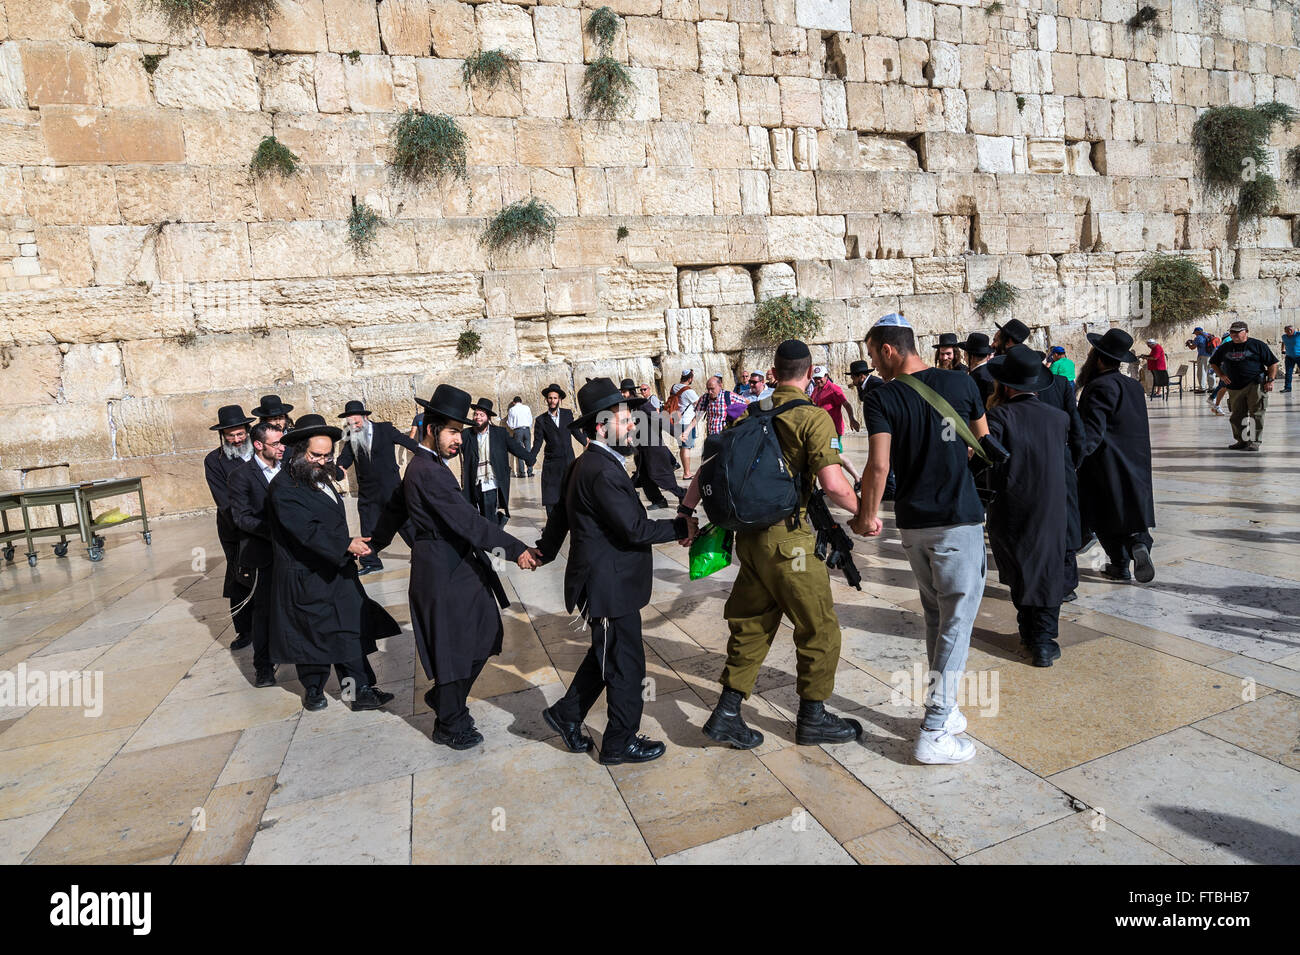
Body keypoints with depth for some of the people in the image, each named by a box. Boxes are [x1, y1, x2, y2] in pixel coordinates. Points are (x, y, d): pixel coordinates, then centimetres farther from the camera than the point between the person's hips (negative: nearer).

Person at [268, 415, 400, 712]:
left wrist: (350, 547, 16)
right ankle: (313, 690, 29)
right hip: (307, 578, -7)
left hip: (336, 571, 7)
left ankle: (359, 690, 10)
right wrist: (346, 545, -31)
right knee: (312, 632, 9)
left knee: (350, 631, 5)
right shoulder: (283, 487, -17)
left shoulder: (321, 478, 10)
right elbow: (307, 530, -26)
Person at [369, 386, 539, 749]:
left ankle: (443, 696, 36)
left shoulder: (422, 466, 11)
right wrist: (515, 549, -28)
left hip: (459, 567, 10)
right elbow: (467, 521, -28)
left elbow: (396, 507, 22)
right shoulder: (429, 472, -22)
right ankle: (450, 725, 25)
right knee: (453, 648, 6)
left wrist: (376, 543, 33)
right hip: (444, 573, -10)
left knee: (484, 636, 16)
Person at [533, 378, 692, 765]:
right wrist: (681, 527, -14)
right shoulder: (603, 472, -25)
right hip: (609, 587, -10)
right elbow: (635, 529, -26)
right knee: (626, 664, 7)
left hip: (604, 582, 10)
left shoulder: (585, 464, 8)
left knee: (606, 656, 24)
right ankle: (621, 742, 24)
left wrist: (545, 550, 24)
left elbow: (561, 511, 17)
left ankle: (566, 714, 36)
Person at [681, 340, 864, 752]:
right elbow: (833, 485, -20)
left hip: (749, 534, 7)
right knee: (818, 626, 11)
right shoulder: (813, 417, -11)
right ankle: (812, 718, 24)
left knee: (751, 624, 17)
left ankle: (726, 714, 21)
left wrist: (687, 509, 15)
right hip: (788, 538, -7)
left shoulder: (750, 414, 9)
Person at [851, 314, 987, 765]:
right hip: (960, 520, -1)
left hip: (913, 521, 2)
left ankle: (942, 707, 25)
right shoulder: (960, 383, -2)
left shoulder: (882, 399, -7)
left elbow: (879, 466, -16)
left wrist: (867, 515, -2)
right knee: (957, 619, 2)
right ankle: (934, 732, 1)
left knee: (935, 616, 18)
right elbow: (985, 444, 11)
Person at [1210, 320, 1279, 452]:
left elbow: (1273, 363, 3)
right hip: (1234, 388, 4)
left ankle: (1254, 441, 1)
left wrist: (1270, 380, -7)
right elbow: (1213, 363, 25)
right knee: (1236, 416, 5)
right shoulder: (1225, 348, 12)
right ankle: (1241, 441, 16)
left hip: (1255, 385, -4)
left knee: (1256, 415, -4)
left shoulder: (1257, 345, 2)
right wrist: (1221, 375, 9)